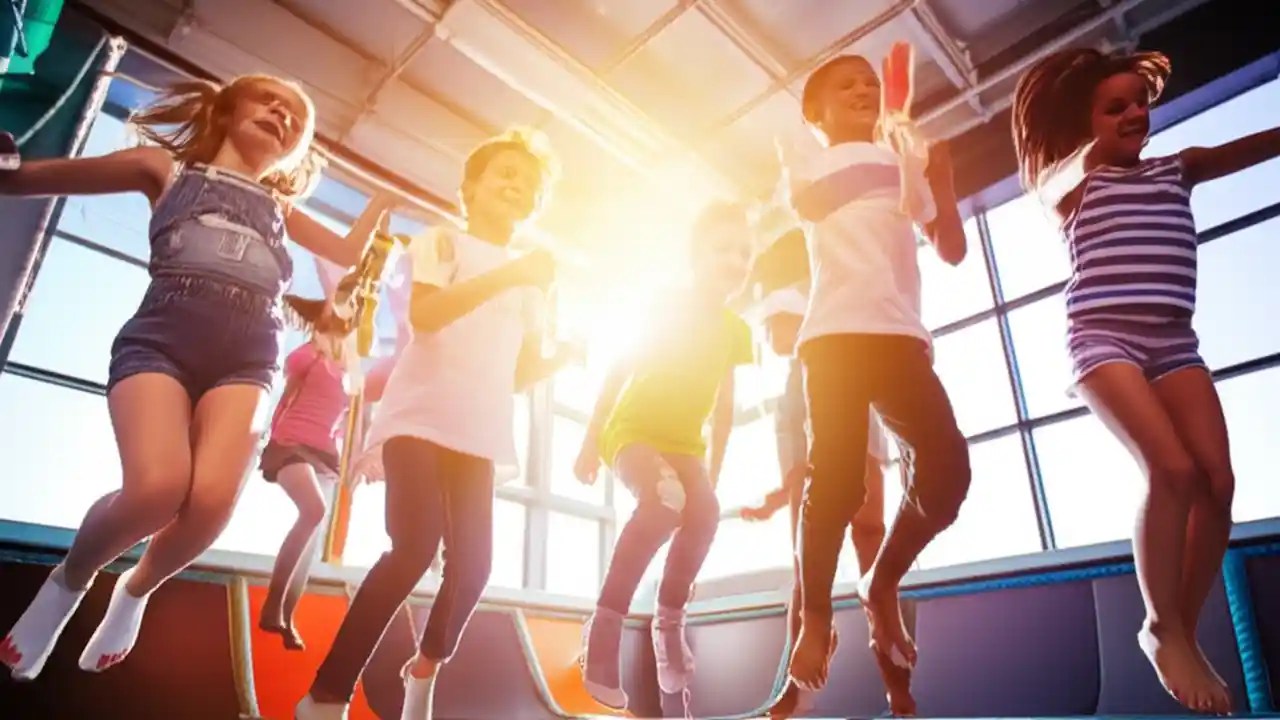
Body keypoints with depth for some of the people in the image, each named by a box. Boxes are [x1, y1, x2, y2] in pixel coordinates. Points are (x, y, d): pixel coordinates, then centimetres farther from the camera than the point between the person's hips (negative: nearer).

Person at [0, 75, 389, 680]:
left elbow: (350, 253, 30)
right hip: (162, 336, -2)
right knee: (157, 489, -27)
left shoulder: (279, 206, 31)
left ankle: (136, 590, 11)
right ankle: (70, 578, 9)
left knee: (212, 499, -23)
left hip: (247, 355, 2)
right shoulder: (167, 169, 22)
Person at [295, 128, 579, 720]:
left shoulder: (529, 280, 19)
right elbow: (423, 315, -15)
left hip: (478, 433, 5)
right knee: (415, 548, -19)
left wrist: (562, 359, -5)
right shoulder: (441, 242, 5)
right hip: (420, 417, -5)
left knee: (472, 562, 1)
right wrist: (505, 276, -22)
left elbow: (521, 370, 15)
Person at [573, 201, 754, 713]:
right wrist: (590, 442, -10)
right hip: (632, 429, -4)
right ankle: (605, 624, -24)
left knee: (705, 511, -27)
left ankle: (669, 622, -6)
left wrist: (713, 474, 11)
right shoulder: (668, 306, -6)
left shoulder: (735, 330, 6)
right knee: (665, 499, -35)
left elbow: (723, 407, 11)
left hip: (684, 442, 4)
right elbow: (620, 372, -6)